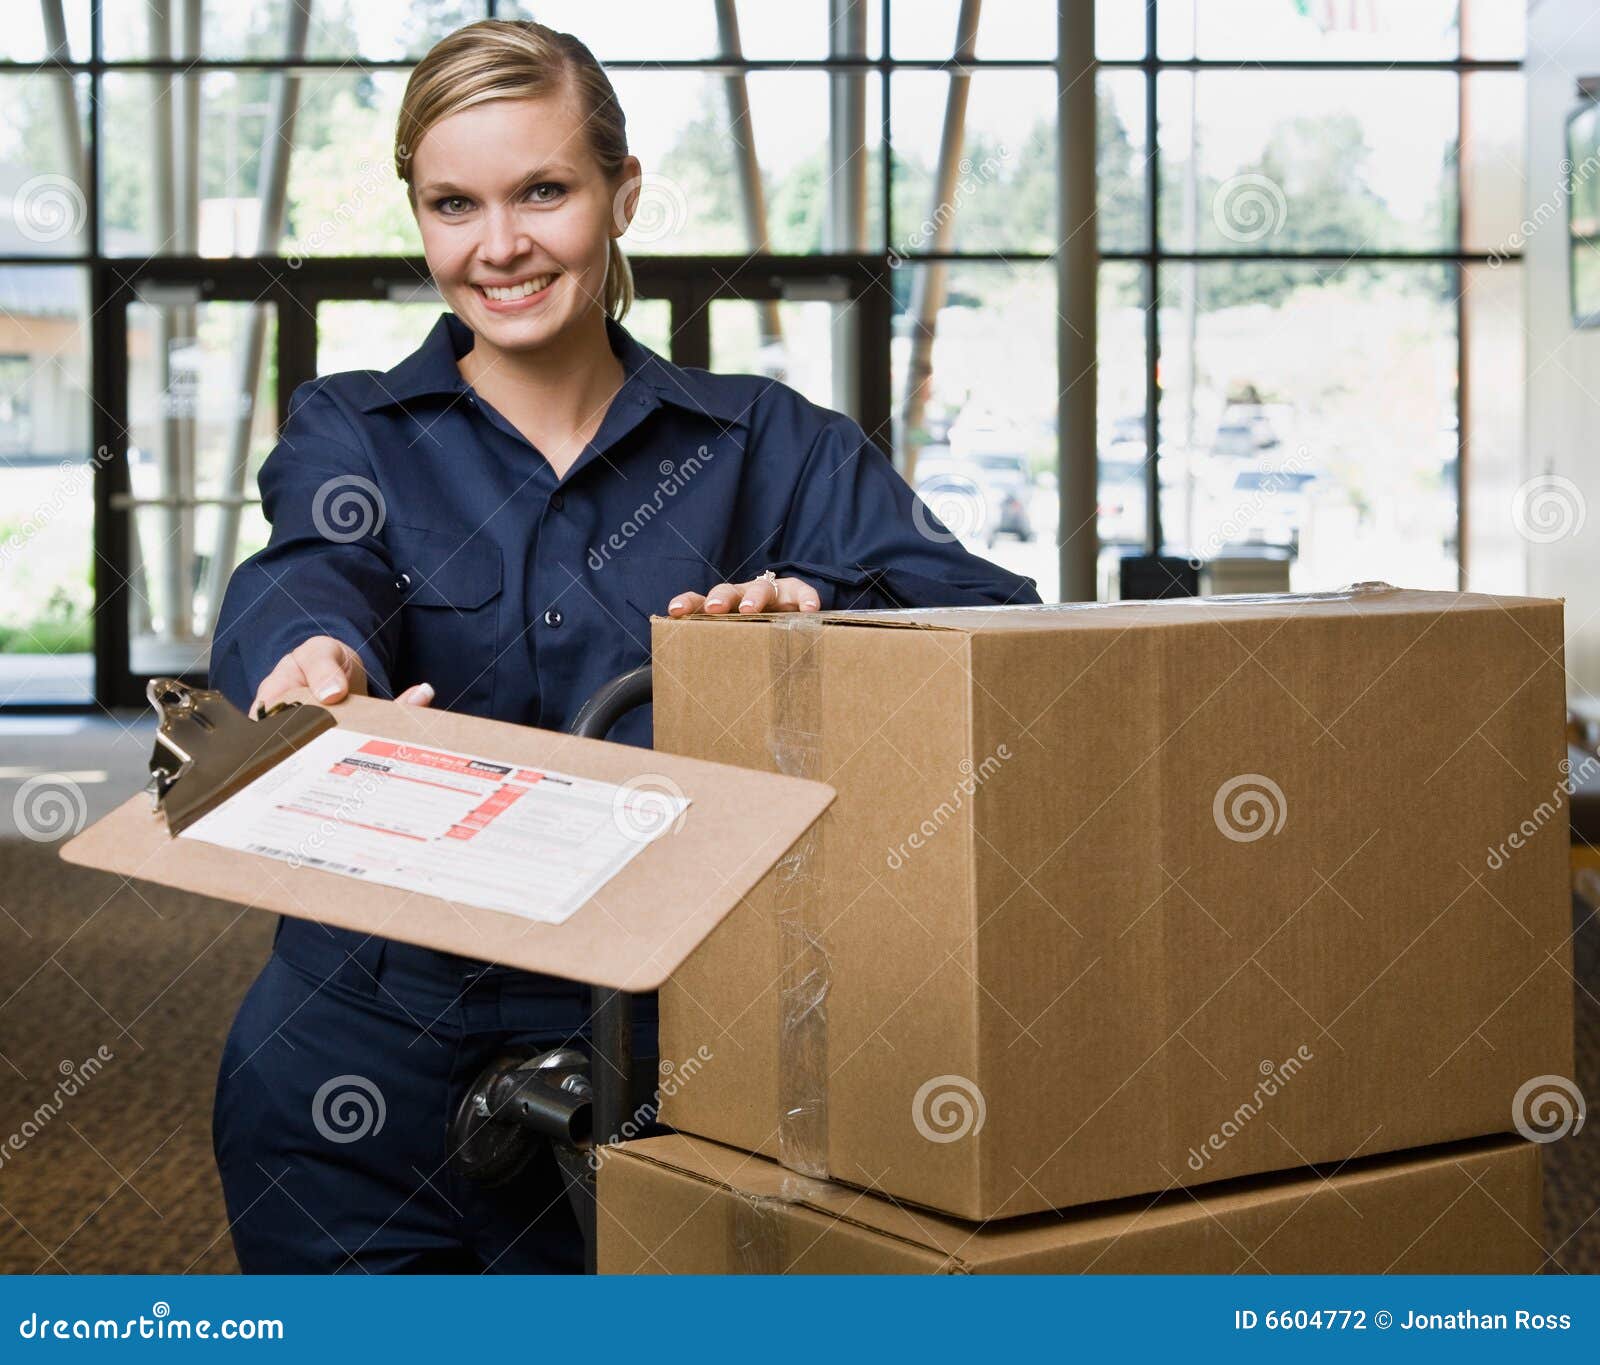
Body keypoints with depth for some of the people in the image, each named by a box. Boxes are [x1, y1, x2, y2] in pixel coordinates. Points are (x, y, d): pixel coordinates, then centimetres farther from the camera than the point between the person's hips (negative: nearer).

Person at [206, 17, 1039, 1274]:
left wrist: (823, 604, -28)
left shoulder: (761, 442, 5)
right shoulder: (349, 434, 5)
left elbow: (997, 614, -7)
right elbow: (308, 580, -18)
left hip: (653, 1051, 0)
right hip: (367, 1054, 0)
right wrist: (319, 655, -42)